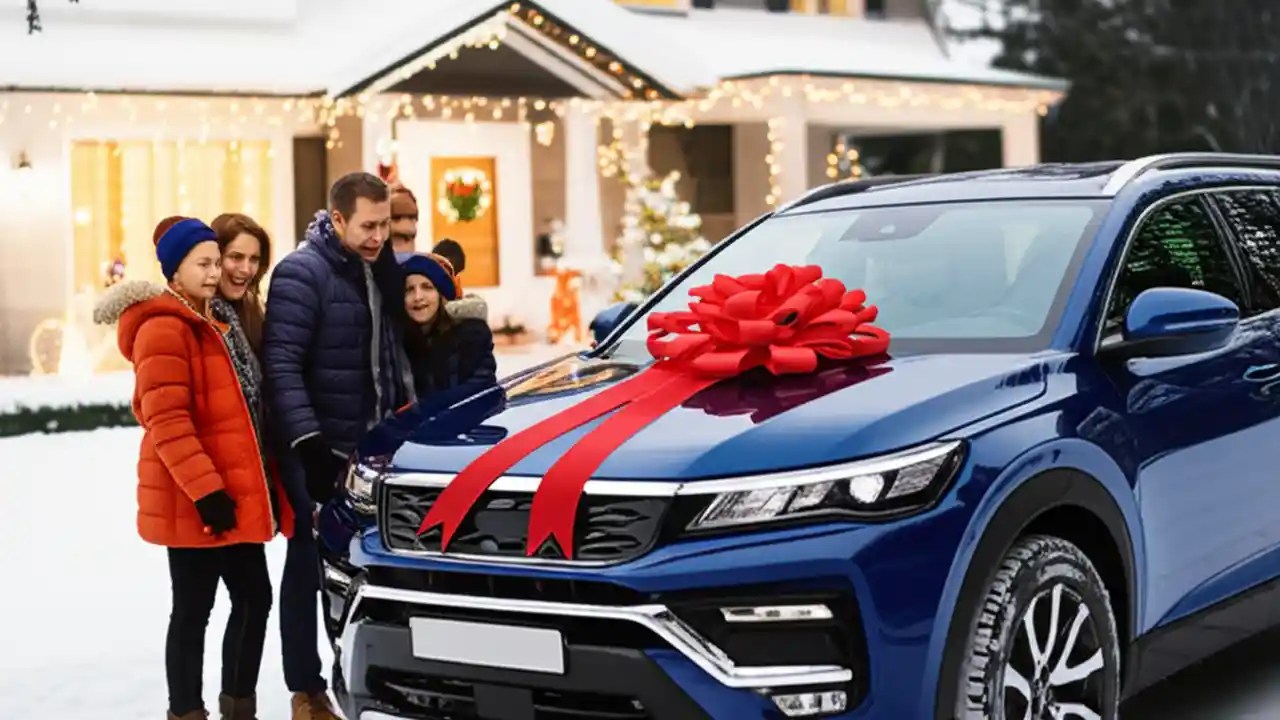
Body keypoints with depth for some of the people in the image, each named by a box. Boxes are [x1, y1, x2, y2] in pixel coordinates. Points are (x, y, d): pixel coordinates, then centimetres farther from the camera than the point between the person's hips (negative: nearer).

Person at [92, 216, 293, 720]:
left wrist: (267, 485, 17)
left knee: (255, 599, 12)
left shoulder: (214, 324, 18)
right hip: (195, 503, -9)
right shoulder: (163, 329, -13)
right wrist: (205, 489, -24)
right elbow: (166, 421, -21)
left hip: (239, 496, 9)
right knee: (193, 610, -1)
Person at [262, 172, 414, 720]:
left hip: (370, 445, 7)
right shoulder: (301, 273, -13)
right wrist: (307, 440, -26)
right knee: (310, 566, 0)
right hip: (319, 450, -7)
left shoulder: (376, 269, 11)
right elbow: (281, 365, -20)